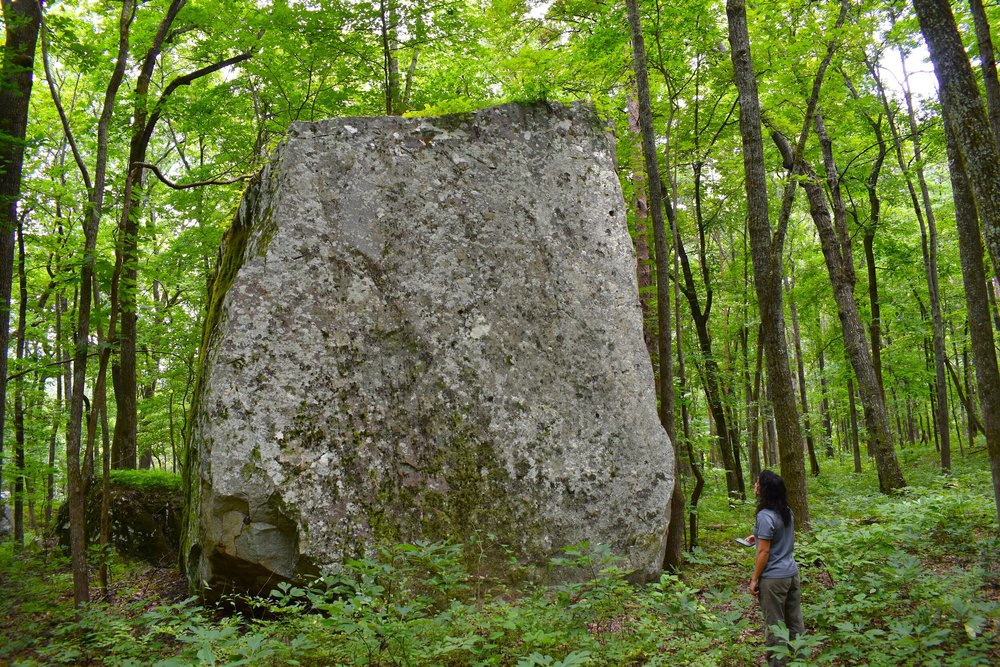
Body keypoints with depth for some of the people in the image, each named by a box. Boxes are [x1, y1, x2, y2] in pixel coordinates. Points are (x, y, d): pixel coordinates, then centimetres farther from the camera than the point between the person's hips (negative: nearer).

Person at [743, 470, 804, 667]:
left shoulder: (765, 516, -21)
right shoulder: (787, 512, 4)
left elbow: (764, 552, -19)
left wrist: (754, 580, -11)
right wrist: (760, 537, 21)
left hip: (773, 578, -8)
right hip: (792, 572, 8)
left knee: (774, 625, 5)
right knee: (795, 621, 16)